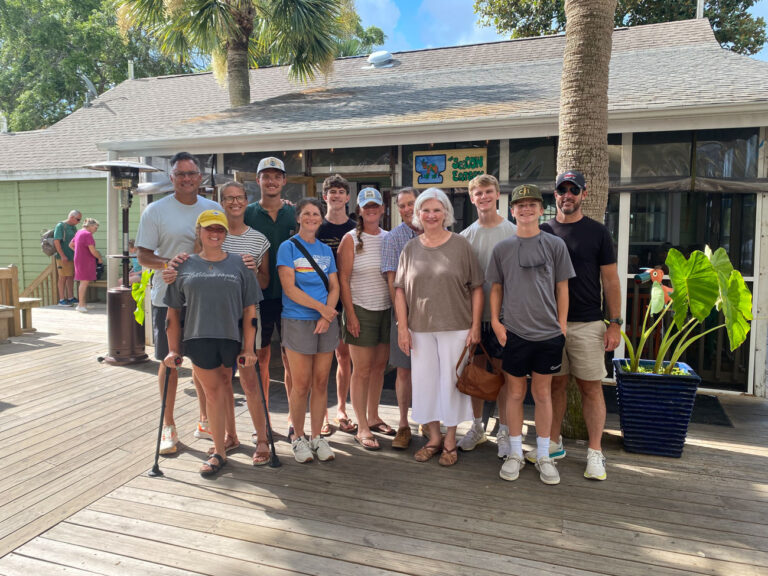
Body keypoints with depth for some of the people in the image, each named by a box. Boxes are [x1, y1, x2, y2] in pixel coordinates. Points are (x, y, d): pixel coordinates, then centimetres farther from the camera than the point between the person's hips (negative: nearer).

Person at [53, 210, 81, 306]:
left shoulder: (73, 227, 15)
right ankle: (61, 300, 1)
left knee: (71, 277, 11)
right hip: (63, 258, -8)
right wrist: (62, 255, -20)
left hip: (73, 257, 8)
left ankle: (71, 298, 19)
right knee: (63, 277, -4)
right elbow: (56, 241, -15)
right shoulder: (60, 226, -9)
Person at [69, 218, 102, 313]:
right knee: (84, 281, -10)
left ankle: (83, 303, 20)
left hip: (79, 260, 10)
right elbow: (93, 251, -20)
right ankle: (81, 305, -10)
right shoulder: (87, 234, -16)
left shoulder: (79, 232, 15)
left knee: (84, 282, 14)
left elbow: (71, 245, 24)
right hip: (85, 261, -10)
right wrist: (99, 258, -5)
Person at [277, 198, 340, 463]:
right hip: (298, 322, -4)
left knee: (321, 383, 7)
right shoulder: (288, 247, -1)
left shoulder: (326, 250, 13)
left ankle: (317, 436, 20)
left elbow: (334, 287, 8)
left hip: (326, 322, 4)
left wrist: (327, 316, -8)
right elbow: (289, 288, -10)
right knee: (301, 384, -1)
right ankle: (298, 437, 16)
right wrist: (321, 307, -13)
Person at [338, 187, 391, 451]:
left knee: (379, 366, 11)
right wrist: (350, 314, -11)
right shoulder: (351, 239, -4)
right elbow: (343, 278, -7)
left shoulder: (389, 238, 9)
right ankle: (362, 428, 8)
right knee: (362, 369, 0)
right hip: (361, 310, -4)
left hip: (386, 310, 5)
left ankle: (373, 417, 27)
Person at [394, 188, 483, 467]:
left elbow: (476, 288, -1)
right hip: (420, 329, 3)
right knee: (424, 381, 9)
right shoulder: (410, 248, 6)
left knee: (451, 381, 5)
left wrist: (475, 326, -7)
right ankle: (434, 437, 28)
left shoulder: (460, 244, -1)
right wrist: (402, 327, 0)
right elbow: (400, 290, 6)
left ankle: (450, 440, 23)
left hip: (455, 327, -2)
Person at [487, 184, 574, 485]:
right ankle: (515, 453, 22)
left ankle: (543, 456, 23)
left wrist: (561, 324, 1)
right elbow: (496, 288, 9)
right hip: (513, 332, 0)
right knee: (515, 393, 8)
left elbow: (561, 288, 5)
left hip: (547, 333, 0)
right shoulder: (502, 248, 4)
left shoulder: (555, 245, 3)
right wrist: (495, 321, -1)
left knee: (542, 393, 9)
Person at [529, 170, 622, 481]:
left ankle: (595, 452, 12)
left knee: (591, 386, 3)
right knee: (556, 383, 10)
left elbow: (610, 280, 1)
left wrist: (615, 323, -5)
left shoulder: (597, 232, 2)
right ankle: (554, 443, 22)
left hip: (588, 324, -2)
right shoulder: (543, 231, 8)